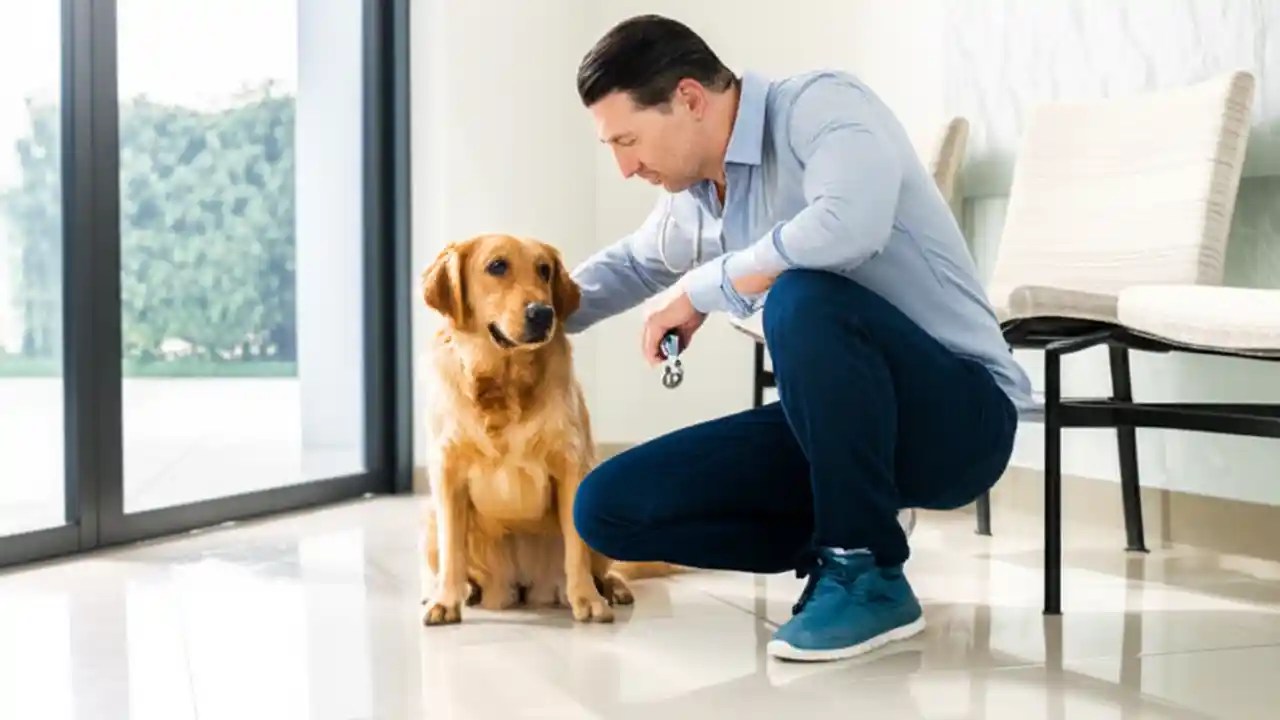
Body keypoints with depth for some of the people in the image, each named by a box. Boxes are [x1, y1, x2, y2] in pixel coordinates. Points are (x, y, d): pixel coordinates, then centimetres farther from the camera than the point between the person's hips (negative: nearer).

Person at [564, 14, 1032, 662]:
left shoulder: (823, 105, -15)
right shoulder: (690, 201, 7)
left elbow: (848, 227, -37)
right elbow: (630, 266, 30)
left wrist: (701, 290, -22)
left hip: (955, 413, -7)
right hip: (834, 421, 8)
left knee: (803, 299, -38)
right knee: (607, 507, -4)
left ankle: (868, 575, -19)